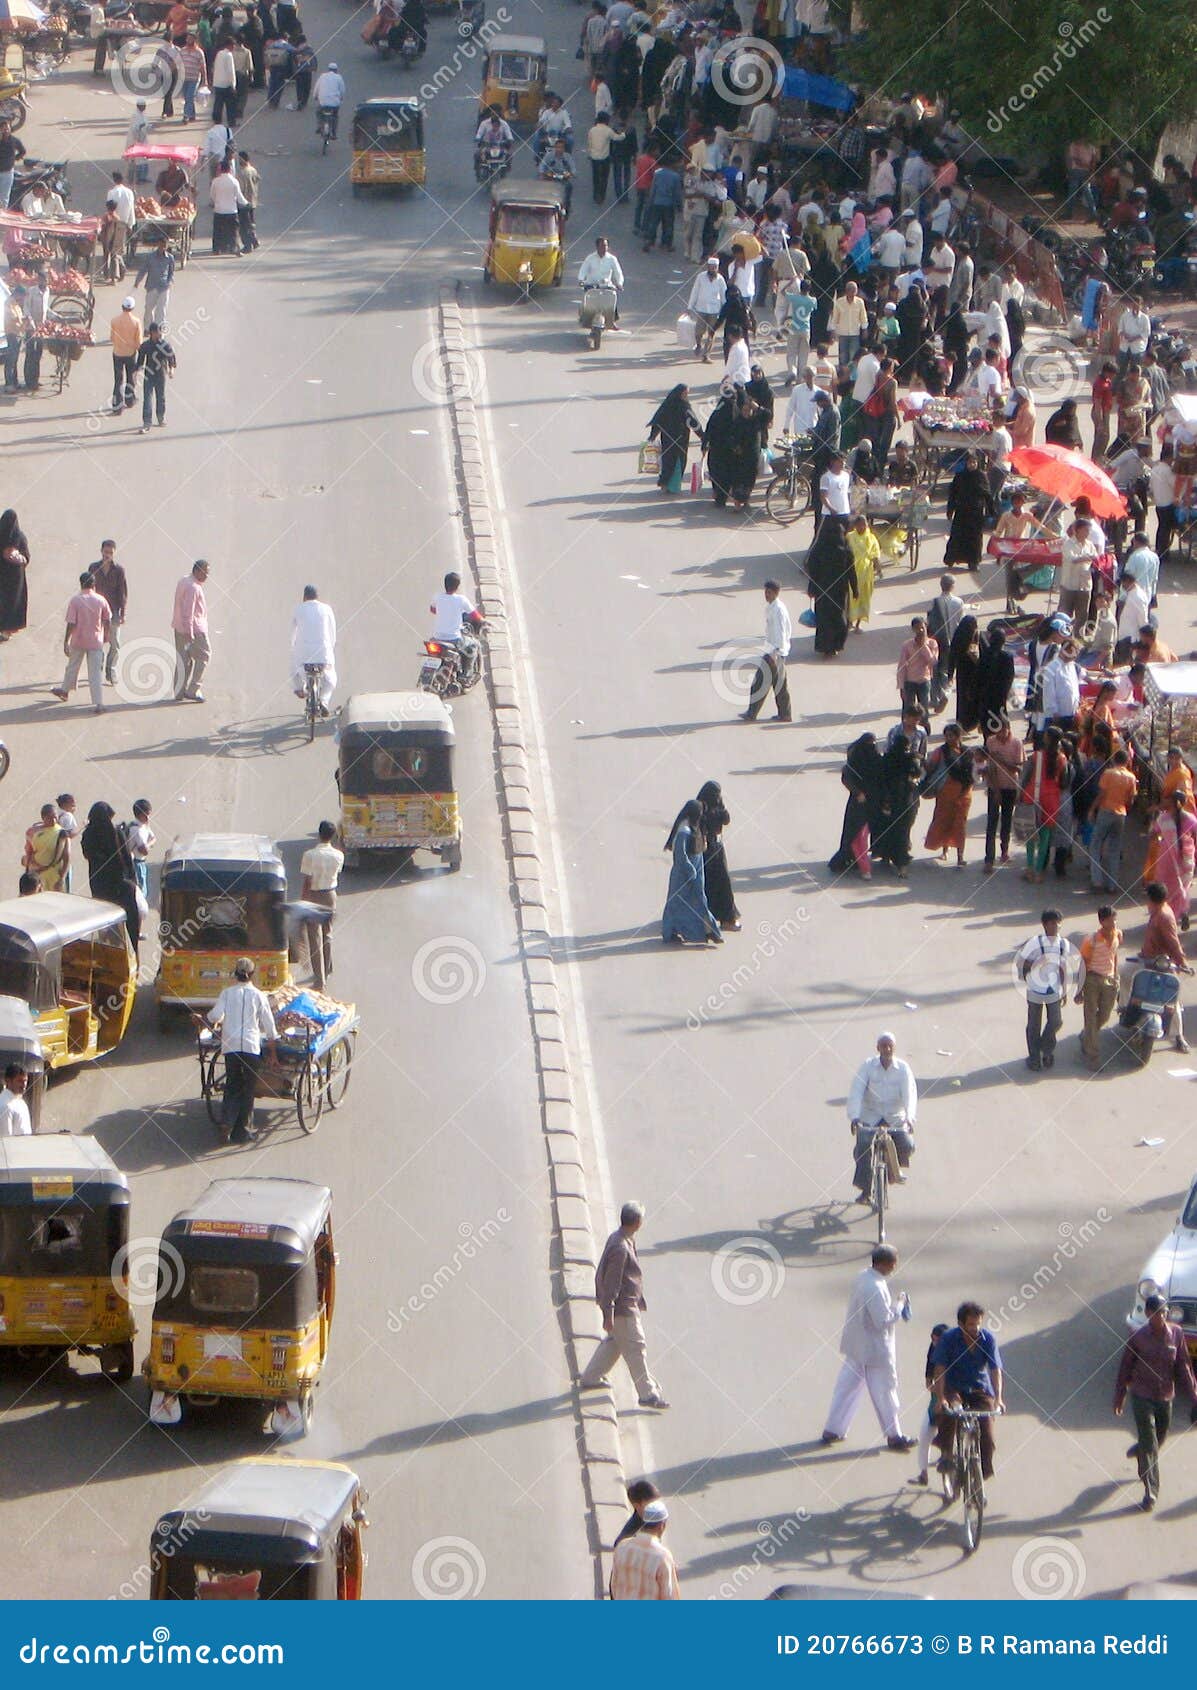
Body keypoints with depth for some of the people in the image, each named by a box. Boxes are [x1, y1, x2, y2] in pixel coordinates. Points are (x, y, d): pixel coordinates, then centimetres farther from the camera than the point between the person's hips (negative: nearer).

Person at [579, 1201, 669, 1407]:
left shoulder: (622, 1238, 4)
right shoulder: (620, 1248, -27)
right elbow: (611, 1282, -24)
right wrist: (608, 1315, -21)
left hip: (628, 1303, 10)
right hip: (623, 1307, -10)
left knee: (614, 1342, 23)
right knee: (635, 1348, -1)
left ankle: (590, 1378, 34)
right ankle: (648, 1394, 7)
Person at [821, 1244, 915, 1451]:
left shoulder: (862, 1277, 2)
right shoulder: (874, 1288, -28)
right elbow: (883, 1320, -27)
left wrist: (897, 1306, 4)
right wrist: (899, 1306, -13)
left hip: (855, 1347, 9)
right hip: (874, 1349, -9)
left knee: (847, 1387, 16)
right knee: (885, 1391, 6)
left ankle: (831, 1430, 22)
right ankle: (894, 1436, 18)